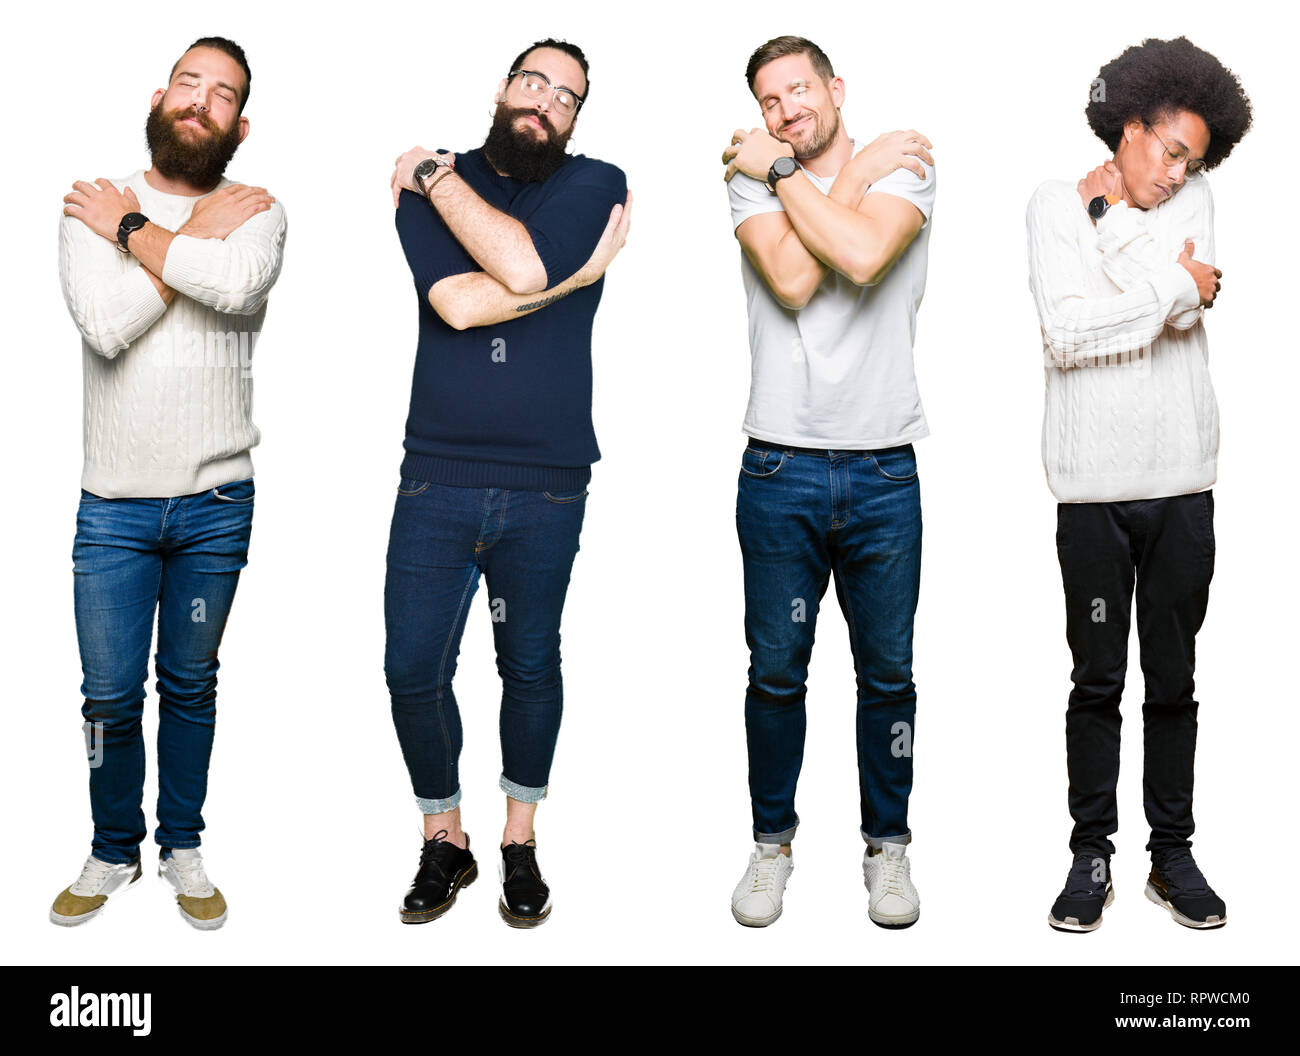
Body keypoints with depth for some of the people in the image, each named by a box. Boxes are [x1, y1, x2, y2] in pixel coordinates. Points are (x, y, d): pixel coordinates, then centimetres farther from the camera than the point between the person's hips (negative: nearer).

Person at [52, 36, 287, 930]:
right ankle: (114, 851, 29)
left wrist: (134, 230, -13)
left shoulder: (257, 212, 0)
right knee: (110, 694, 7)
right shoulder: (91, 207, 1)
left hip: (216, 503, 0)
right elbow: (105, 325, -17)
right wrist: (198, 233, -11)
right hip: (114, 503, 0)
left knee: (191, 685, 14)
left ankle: (183, 846, 31)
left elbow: (238, 286, -24)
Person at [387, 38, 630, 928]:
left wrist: (437, 177, -8)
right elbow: (458, 302, -14)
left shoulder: (597, 184, 0)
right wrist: (577, 275, -13)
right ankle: (445, 842, 25)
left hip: (546, 486, -1)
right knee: (413, 670, 3)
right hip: (437, 478, 1)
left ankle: (521, 844, 30)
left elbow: (523, 264, -20)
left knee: (531, 667, 12)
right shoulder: (429, 183, 4)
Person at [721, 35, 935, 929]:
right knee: (776, 670, 9)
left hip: (884, 473, 0)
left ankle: (888, 844, 27)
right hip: (781, 471, 1)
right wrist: (860, 171, -7)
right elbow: (791, 279, -14)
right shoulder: (750, 177, 5)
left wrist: (782, 170, -8)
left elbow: (863, 256, -20)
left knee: (889, 672, 9)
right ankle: (773, 840, 26)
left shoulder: (908, 168, 1)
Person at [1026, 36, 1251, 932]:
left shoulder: (1194, 201, 9)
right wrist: (1178, 284, -6)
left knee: (1175, 679, 9)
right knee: (1098, 680, 4)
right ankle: (1092, 858, 16)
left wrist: (1115, 215, -7)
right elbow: (1065, 335, -12)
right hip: (1093, 485, -2)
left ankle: (1174, 853, 21)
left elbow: (1190, 313, -10)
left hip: (1182, 483, 2)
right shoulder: (1056, 204, 3)